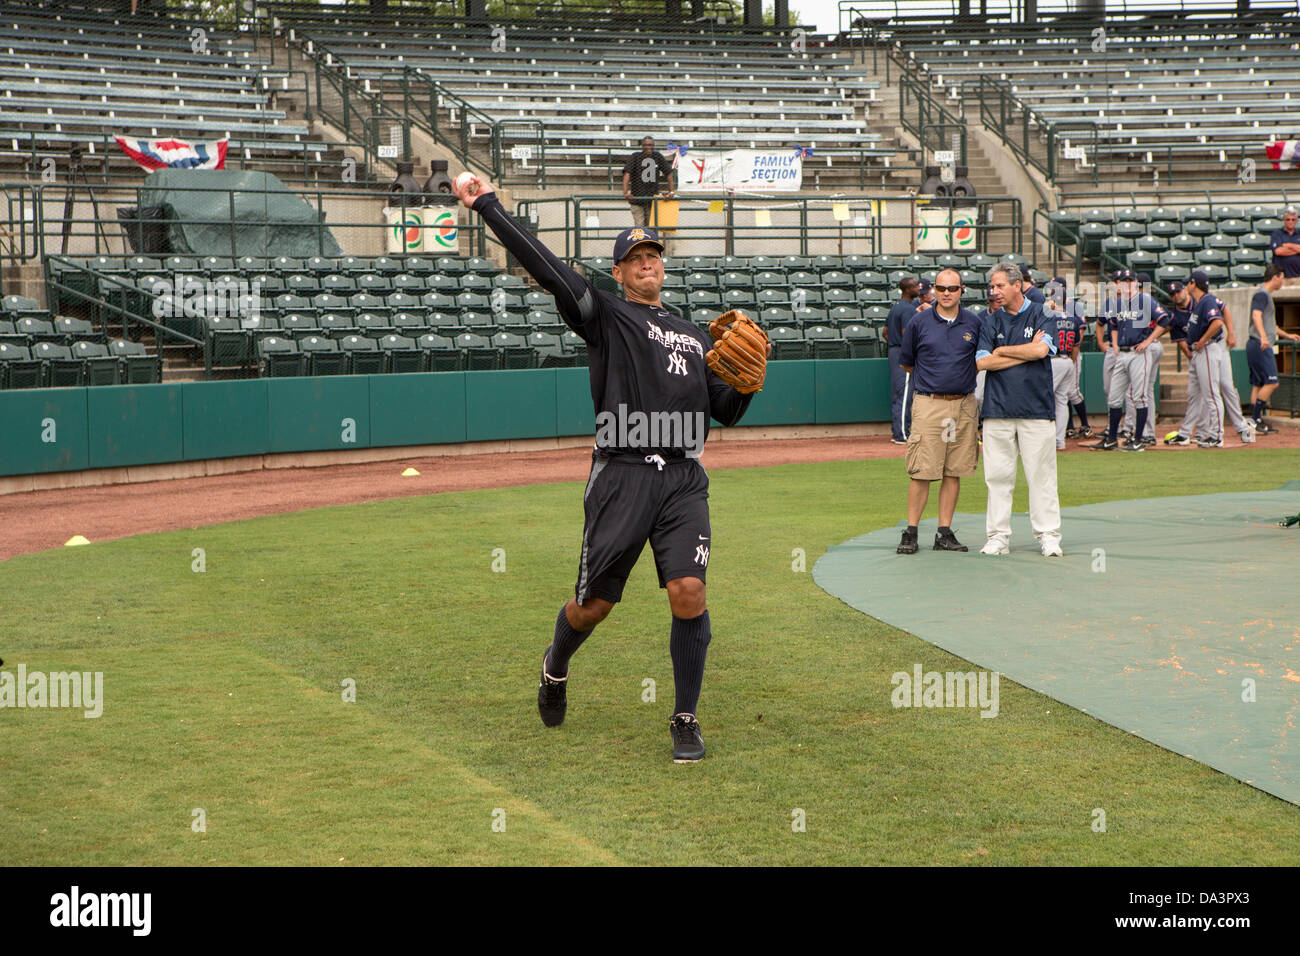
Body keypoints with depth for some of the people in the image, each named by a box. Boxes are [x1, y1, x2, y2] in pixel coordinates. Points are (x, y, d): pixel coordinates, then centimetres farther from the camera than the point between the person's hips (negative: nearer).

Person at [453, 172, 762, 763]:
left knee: (688, 592, -14)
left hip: (683, 480, 3)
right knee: (593, 605, 3)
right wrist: (488, 206, -10)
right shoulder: (604, 315, 8)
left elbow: (726, 411, 24)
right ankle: (556, 667, 38)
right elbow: (545, 266, -4)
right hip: (622, 476, -3)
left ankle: (686, 720, 1)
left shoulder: (693, 336, 23)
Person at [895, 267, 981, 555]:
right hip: (928, 404, -3)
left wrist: (962, 377, 9)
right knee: (921, 473, -6)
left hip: (964, 405, 3)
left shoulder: (974, 323, 7)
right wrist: (931, 379, 11)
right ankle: (911, 532, 1)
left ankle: (945, 532, 11)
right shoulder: (919, 322, 1)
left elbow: (981, 362, 19)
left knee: (954, 472, 5)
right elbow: (906, 364, 11)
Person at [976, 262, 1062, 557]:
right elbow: (983, 362, -2)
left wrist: (1003, 350, -2)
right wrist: (1026, 352, -5)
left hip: (1037, 410, -2)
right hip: (998, 411, 2)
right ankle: (998, 537, 7)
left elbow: (1041, 349, -13)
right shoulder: (990, 322, 12)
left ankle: (1048, 536, 4)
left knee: (1041, 474, -1)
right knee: (998, 476, 2)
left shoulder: (1042, 316, 5)